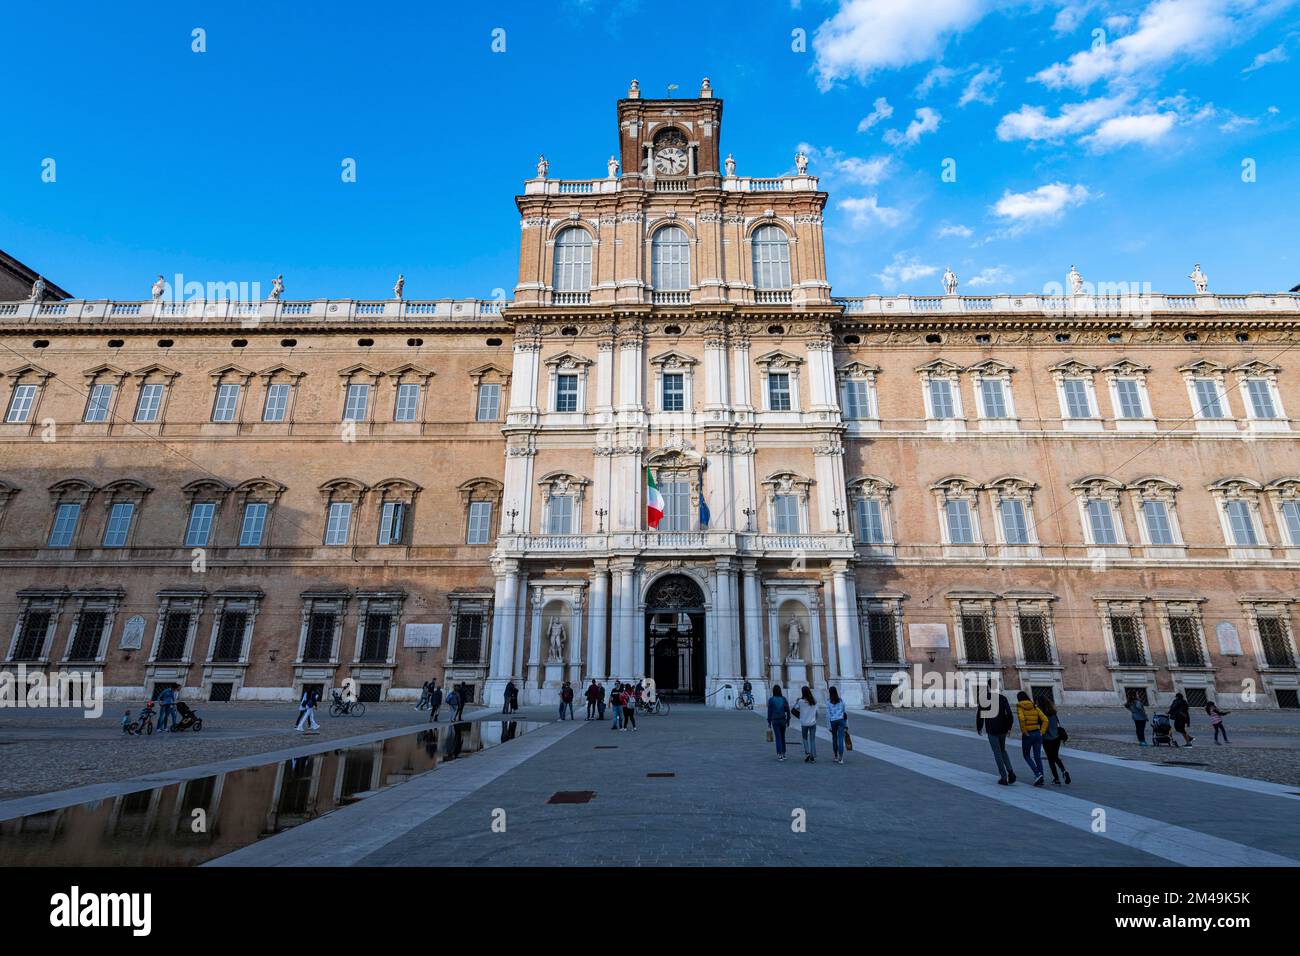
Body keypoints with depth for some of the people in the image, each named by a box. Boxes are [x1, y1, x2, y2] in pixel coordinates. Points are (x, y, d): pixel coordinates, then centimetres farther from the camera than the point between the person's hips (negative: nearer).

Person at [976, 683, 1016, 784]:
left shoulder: (984, 698, -8)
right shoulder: (1003, 698, 0)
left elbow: (979, 714, -7)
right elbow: (1009, 713, -5)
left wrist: (979, 728, 7)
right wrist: (1009, 727, 7)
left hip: (991, 730, -4)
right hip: (1003, 729, 4)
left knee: (997, 753, 5)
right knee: (1002, 750, 22)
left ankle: (1003, 777, 5)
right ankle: (1010, 771, 4)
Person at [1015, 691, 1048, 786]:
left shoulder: (1020, 707, -6)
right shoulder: (1035, 707, 8)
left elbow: (1021, 718, -23)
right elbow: (1045, 720, 0)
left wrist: (1024, 731, -12)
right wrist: (1041, 732, 3)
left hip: (1027, 735, -5)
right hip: (1037, 734, 5)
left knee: (1026, 755, 14)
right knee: (1037, 757, 12)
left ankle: (1037, 774, -3)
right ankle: (1041, 779, 11)